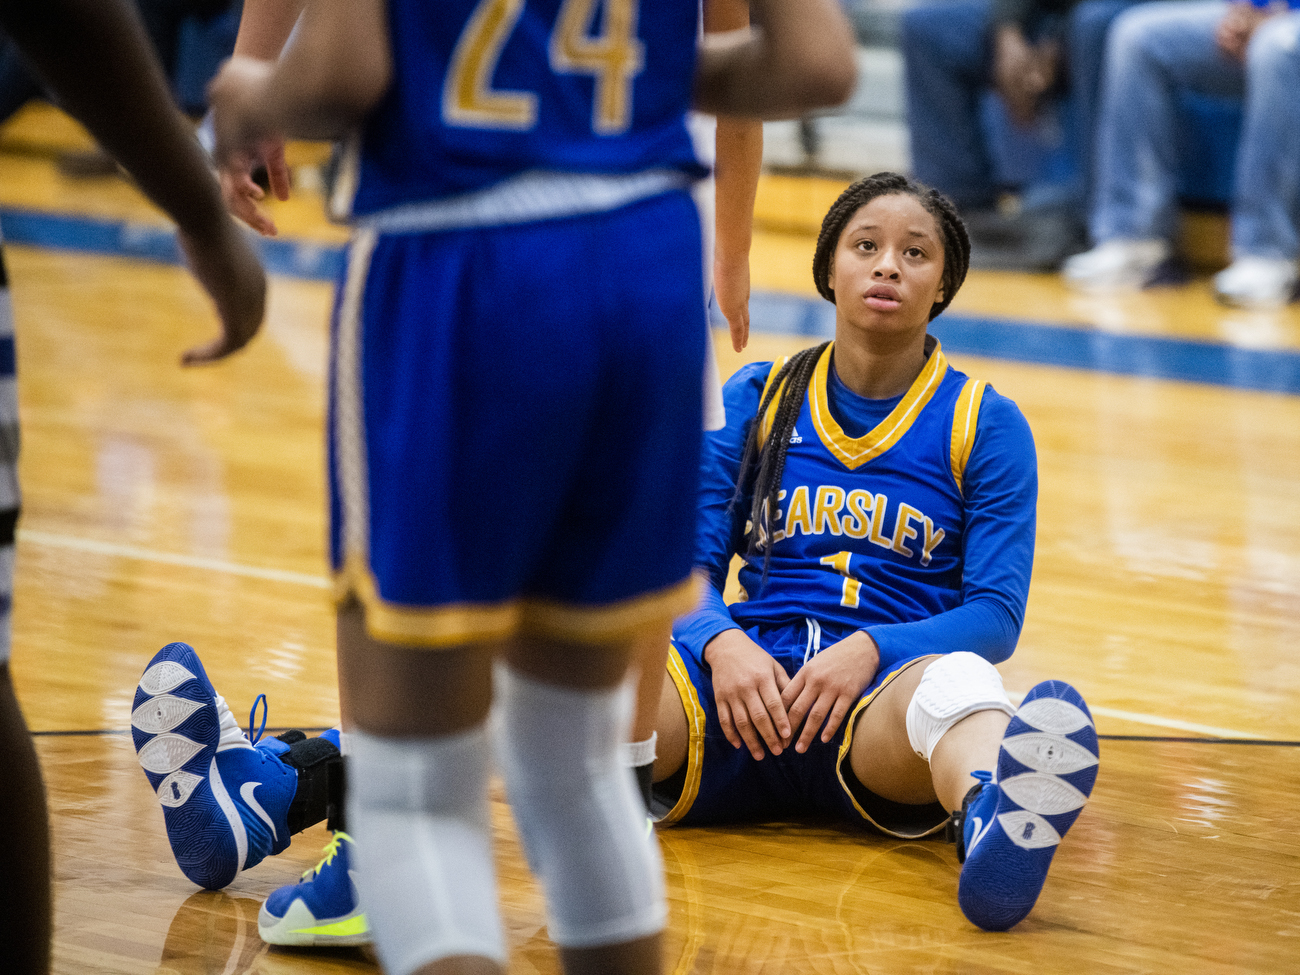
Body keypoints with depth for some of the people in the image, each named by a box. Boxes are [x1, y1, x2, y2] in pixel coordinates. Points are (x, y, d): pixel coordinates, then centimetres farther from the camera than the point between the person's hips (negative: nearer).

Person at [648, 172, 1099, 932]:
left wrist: (870, 649, -16)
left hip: (890, 682, -2)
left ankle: (995, 822, -74)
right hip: (746, 676, 2)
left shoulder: (984, 425, 11)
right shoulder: (756, 399, 16)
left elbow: (995, 615, 3)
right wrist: (722, 644, -14)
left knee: (951, 680, -39)